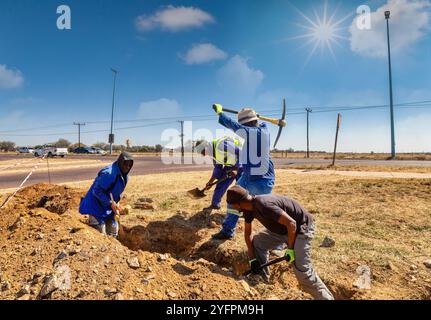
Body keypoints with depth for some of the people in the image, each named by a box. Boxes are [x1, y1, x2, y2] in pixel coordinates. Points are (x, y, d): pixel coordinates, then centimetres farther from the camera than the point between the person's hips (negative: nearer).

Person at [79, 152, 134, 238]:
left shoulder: (124, 176, 1)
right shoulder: (109, 173, -27)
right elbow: (97, 190, -26)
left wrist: (116, 204, 2)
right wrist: (111, 203, -25)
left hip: (108, 208, 9)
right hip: (96, 206, -8)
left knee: (113, 232, 15)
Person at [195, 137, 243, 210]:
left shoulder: (222, 145, -29)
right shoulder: (213, 153, 0)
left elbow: (241, 153, -28)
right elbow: (217, 168, 11)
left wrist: (236, 169, -25)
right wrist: (210, 182, 11)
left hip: (241, 165, -8)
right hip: (229, 166, 8)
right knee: (221, 184, 8)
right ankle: (215, 204, 22)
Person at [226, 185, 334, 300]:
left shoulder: (263, 205, -34)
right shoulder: (249, 208, -6)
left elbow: (291, 223, -32)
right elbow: (248, 233, 5)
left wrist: (290, 248, -20)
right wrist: (252, 259, 1)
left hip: (301, 226, -9)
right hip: (281, 228, 9)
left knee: (301, 268, -15)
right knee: (258, 243, 6)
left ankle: (326, 297, 4)